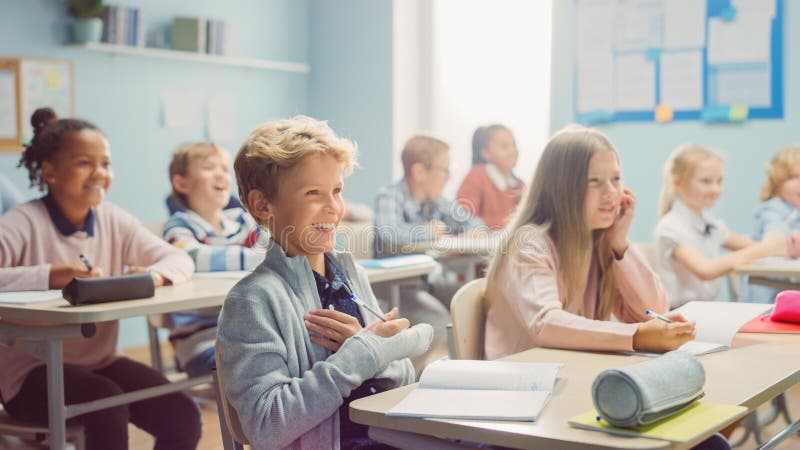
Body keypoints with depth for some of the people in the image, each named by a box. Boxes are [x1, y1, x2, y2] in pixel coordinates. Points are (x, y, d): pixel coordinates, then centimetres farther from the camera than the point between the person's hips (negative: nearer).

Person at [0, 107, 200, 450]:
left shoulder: (114, 221, 4)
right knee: (108, 406, -32)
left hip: (101, 362, 5)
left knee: (183, 418, -12)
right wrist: (50, 276, -37)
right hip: (31, 373, -5)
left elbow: (180, 259, 3)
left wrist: (154, 275, -20)